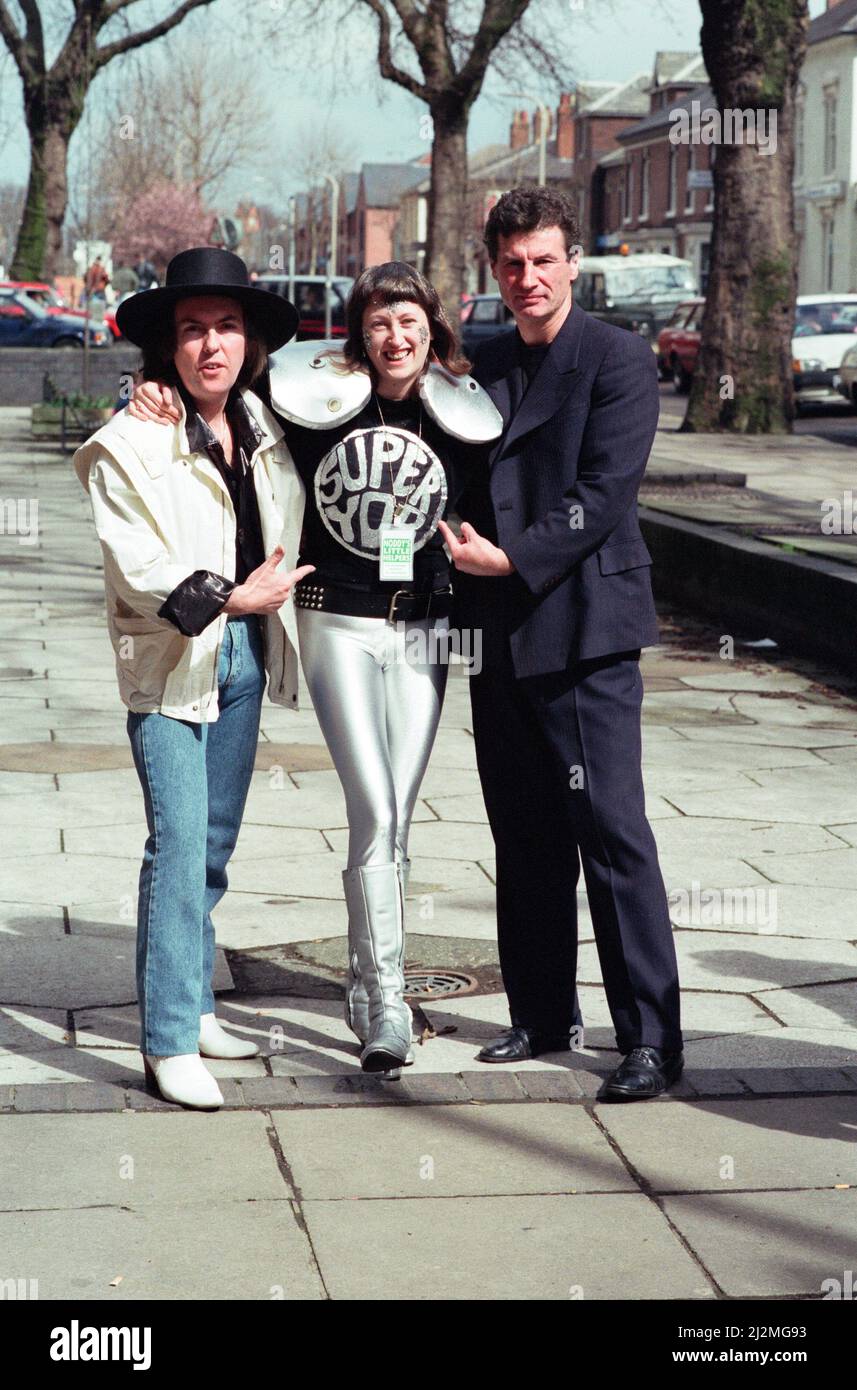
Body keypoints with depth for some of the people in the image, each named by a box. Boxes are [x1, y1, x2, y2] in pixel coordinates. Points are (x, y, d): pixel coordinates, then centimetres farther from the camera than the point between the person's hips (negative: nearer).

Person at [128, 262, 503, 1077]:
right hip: (339, 622, -3)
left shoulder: (459, 419, 3)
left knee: (396, 815, 6)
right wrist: (160, 392, -13)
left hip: (422, 627, 3)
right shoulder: (314, 402, -5)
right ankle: (386, 1007, -8)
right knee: (374, 812, -12)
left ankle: (366, 984, 22)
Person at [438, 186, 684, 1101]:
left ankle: (650, 1038, -4)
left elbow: (605, 492, -13)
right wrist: (464, 555, 5)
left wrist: (512, 561, -15)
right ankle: (541, 1015, 22)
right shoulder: (488, 365, 15)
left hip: (583, 624, -6)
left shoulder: (618, 359, -5)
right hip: (498, 629, 7)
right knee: (524, 836, 11)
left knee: (612, 831, -8)